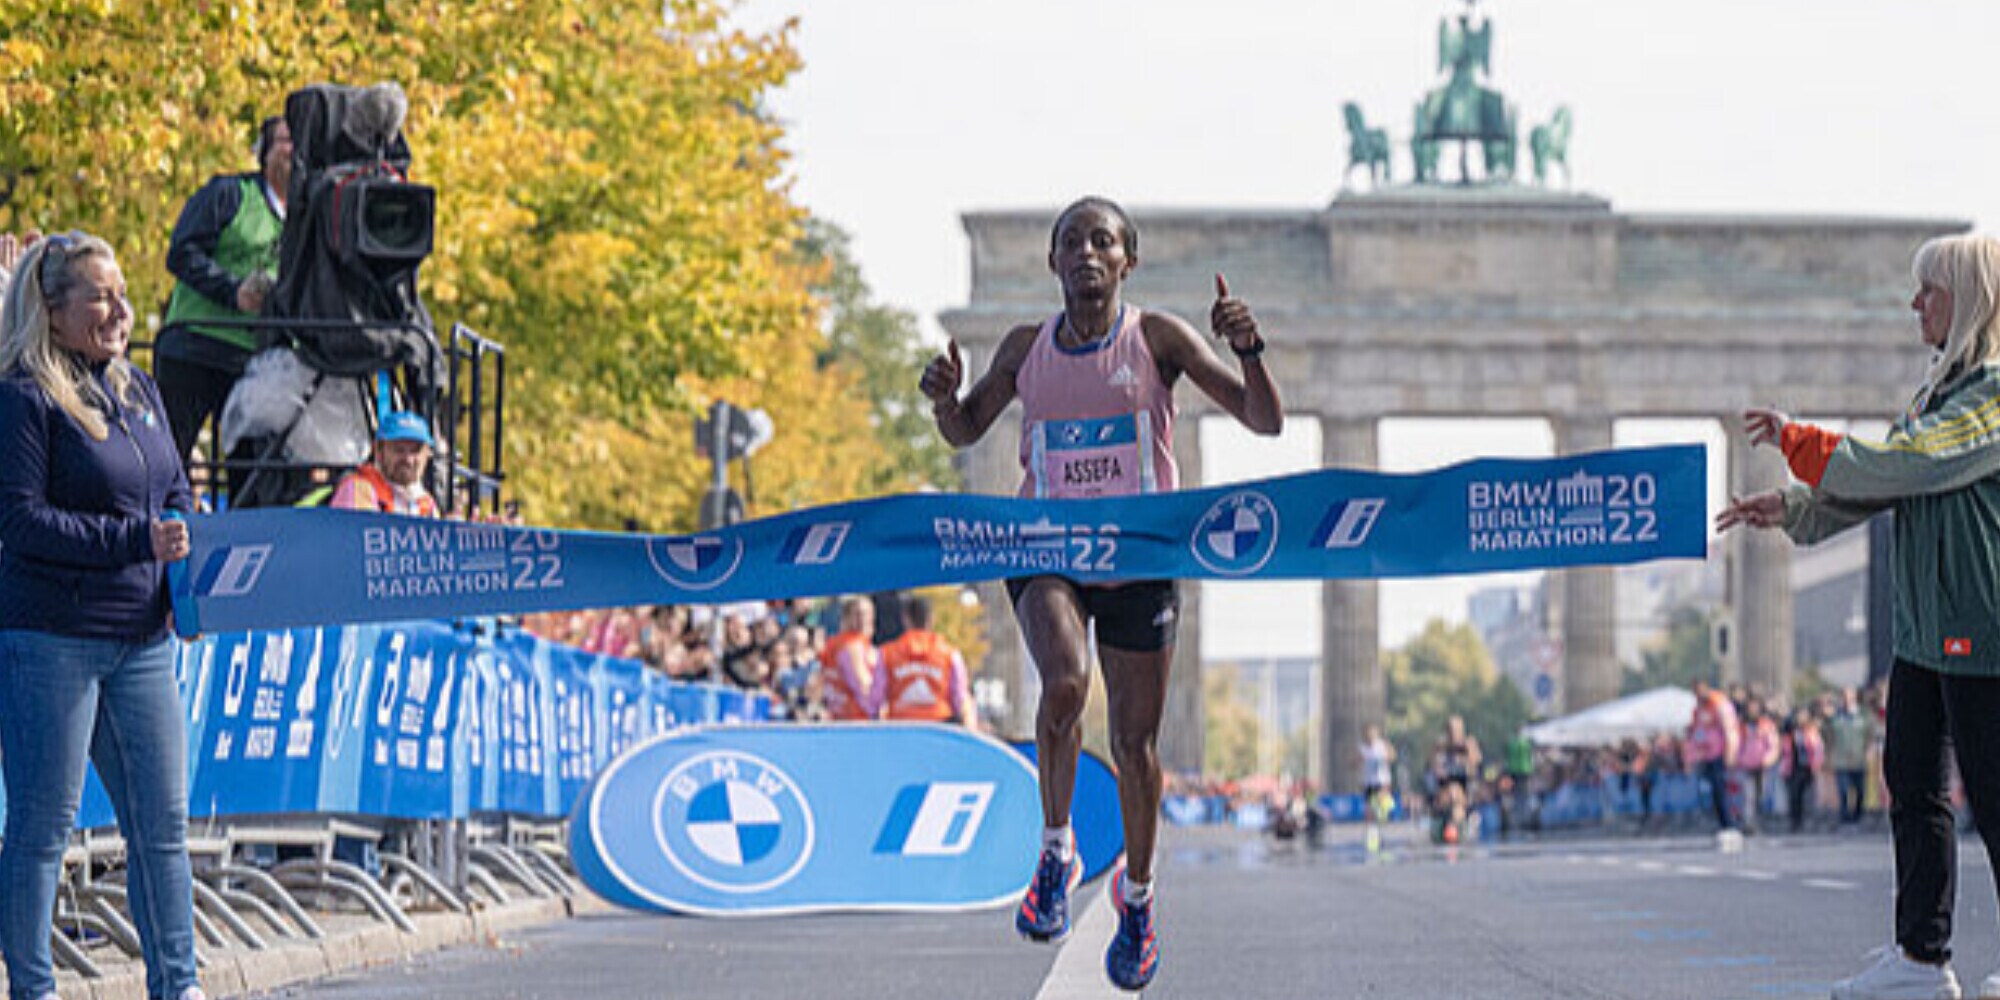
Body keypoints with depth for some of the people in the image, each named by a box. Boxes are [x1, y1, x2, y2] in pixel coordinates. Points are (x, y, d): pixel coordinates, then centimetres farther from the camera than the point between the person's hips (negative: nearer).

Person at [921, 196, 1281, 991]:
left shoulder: (1157, 338, -4)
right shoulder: (1026, 349, 3)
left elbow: (1264, 421, -8)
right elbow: (965, 431, 19)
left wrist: (1247, 349, -27)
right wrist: (944, 396, -4)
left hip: (1140, 560, 0)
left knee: (1134, 742, 5)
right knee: (1064, 682, -29)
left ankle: (1137, 896, 30)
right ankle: (1056, 851, -8)